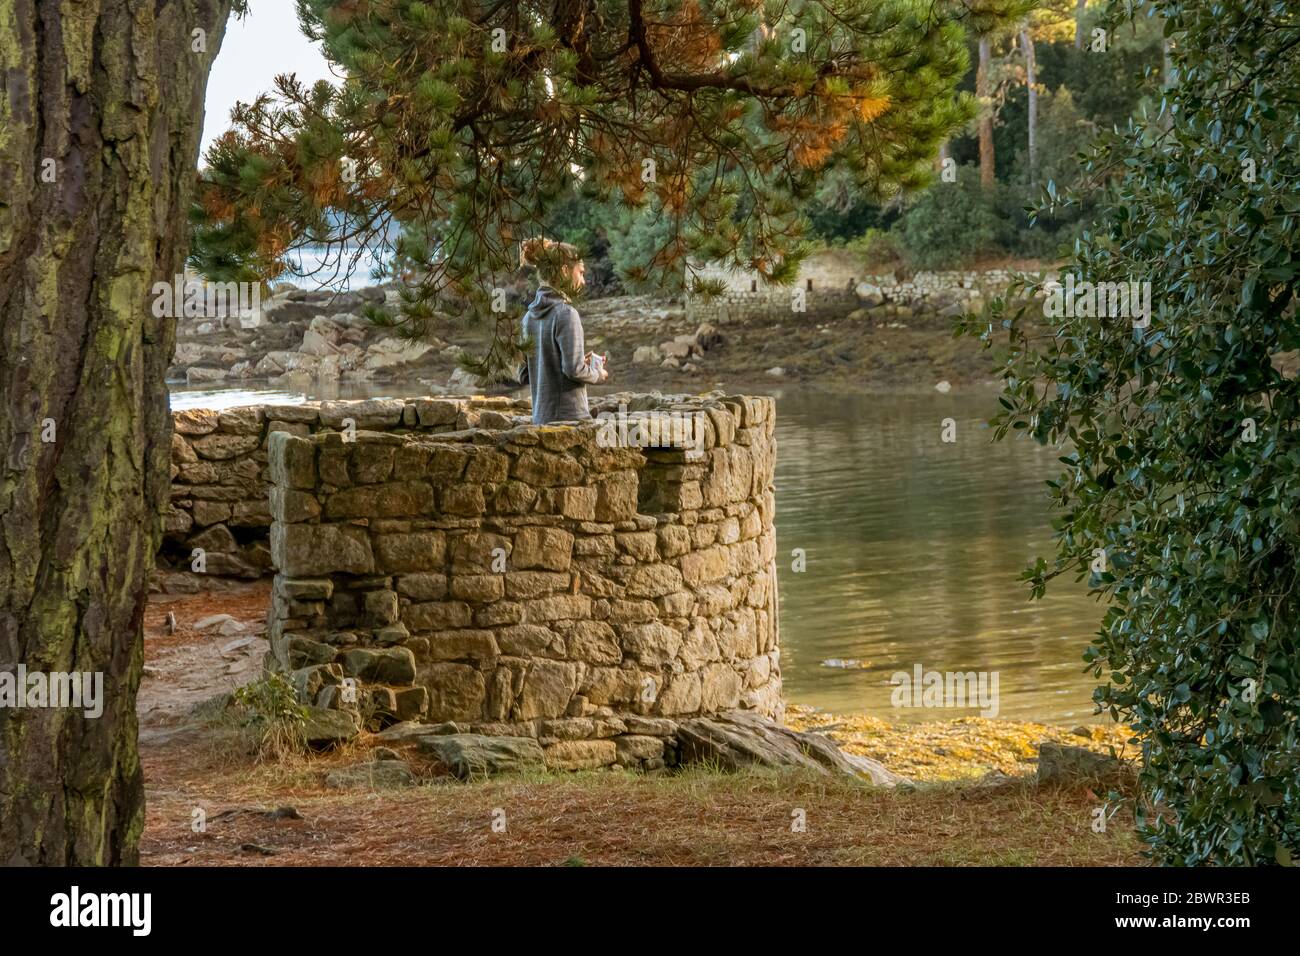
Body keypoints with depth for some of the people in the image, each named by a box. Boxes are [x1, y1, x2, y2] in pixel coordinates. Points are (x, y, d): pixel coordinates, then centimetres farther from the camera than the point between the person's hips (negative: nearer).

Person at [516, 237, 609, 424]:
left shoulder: (530, 316, 11)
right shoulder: (565, 314, -12)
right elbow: (575, 370, -18)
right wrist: (598, 373, 2)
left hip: (540, 417, 8)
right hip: (569, 416, -8)